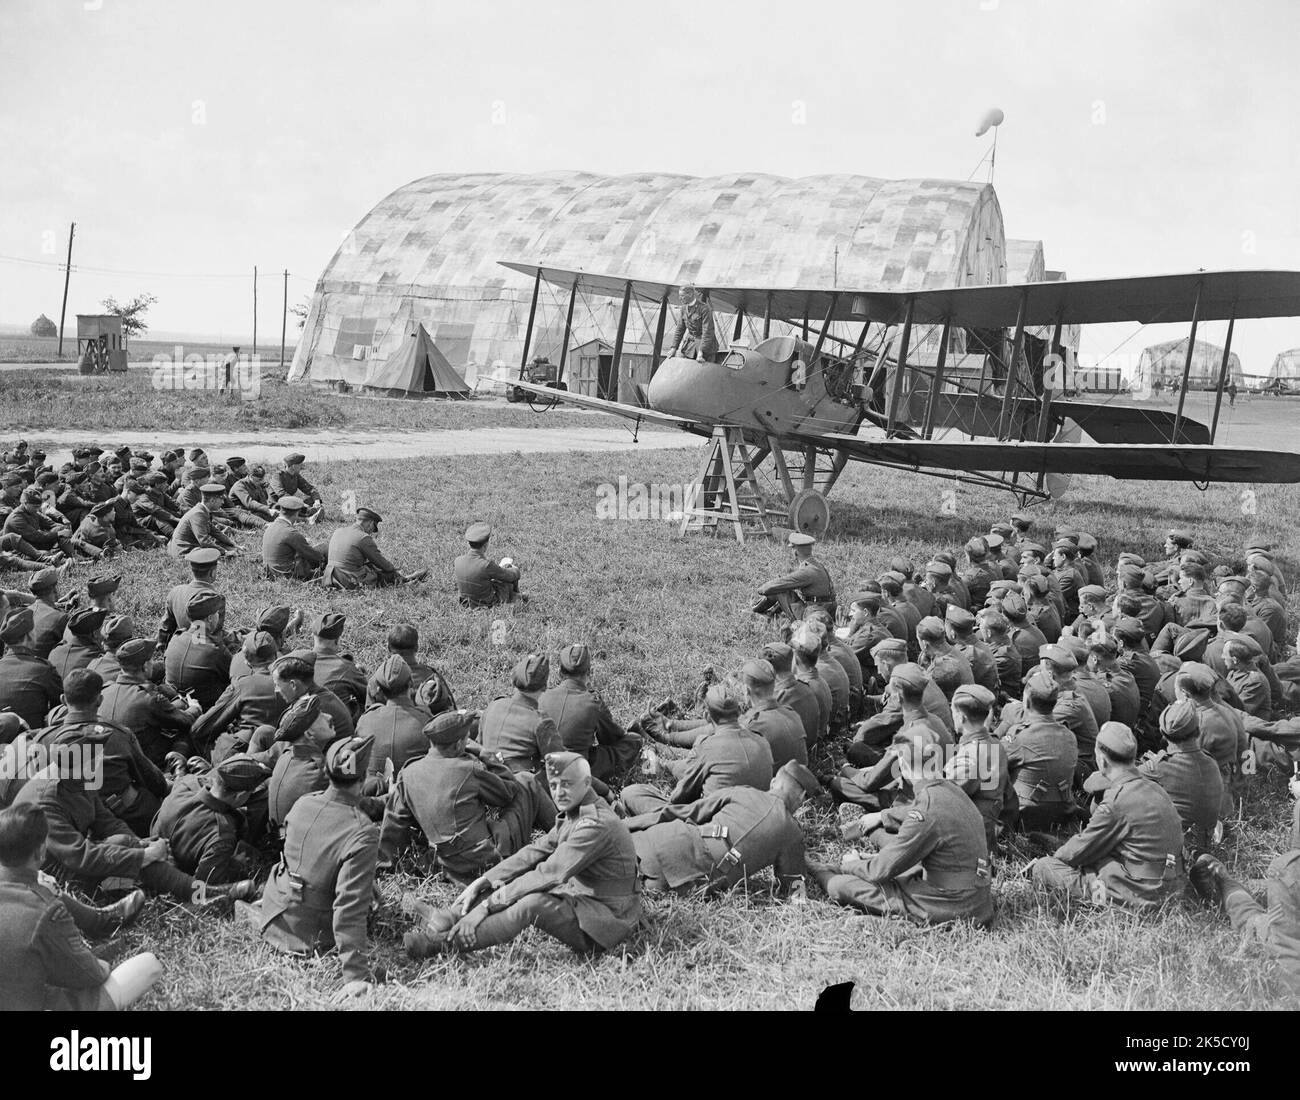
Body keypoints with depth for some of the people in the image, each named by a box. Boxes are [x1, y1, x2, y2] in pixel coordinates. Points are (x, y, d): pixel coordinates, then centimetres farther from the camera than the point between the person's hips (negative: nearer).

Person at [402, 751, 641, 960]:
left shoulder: (598, 824, -23)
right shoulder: (572, 814, 9)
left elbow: (549, 874, -28)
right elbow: (534, 852, 6)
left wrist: (487, 905, -28)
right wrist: (481, 883, -5)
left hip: (608, 920, -10)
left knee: (533, 904, -32)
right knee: (505, 882, -1)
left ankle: (444, 943, -31)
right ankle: (436, 925, -13)